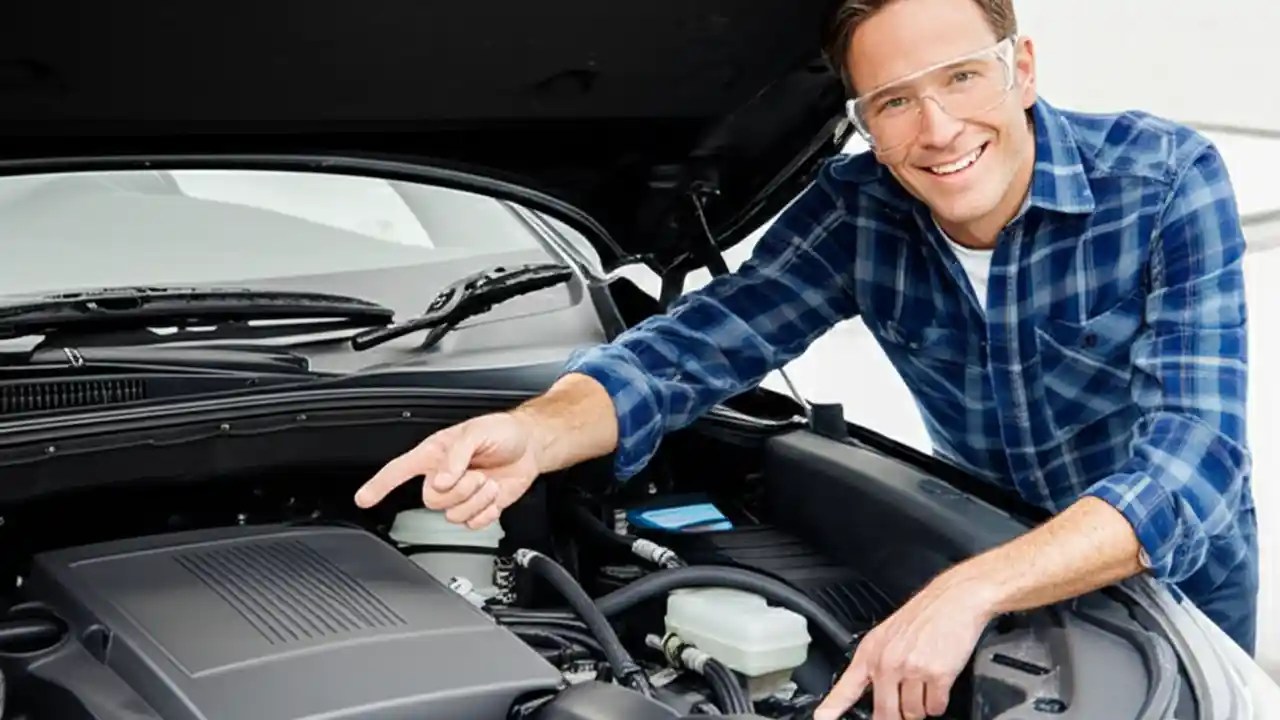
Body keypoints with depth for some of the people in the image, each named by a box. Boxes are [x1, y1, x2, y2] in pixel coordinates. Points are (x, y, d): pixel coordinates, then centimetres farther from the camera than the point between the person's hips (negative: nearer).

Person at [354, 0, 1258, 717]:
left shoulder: (1171, 180, -28)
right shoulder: (857, 210, -17)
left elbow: (1192, 463, -38)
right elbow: (695, 345, -20)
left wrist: (969, 593, -52)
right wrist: (535, 433, -42)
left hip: (1177, 575, -2)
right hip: (994, 563, 2)